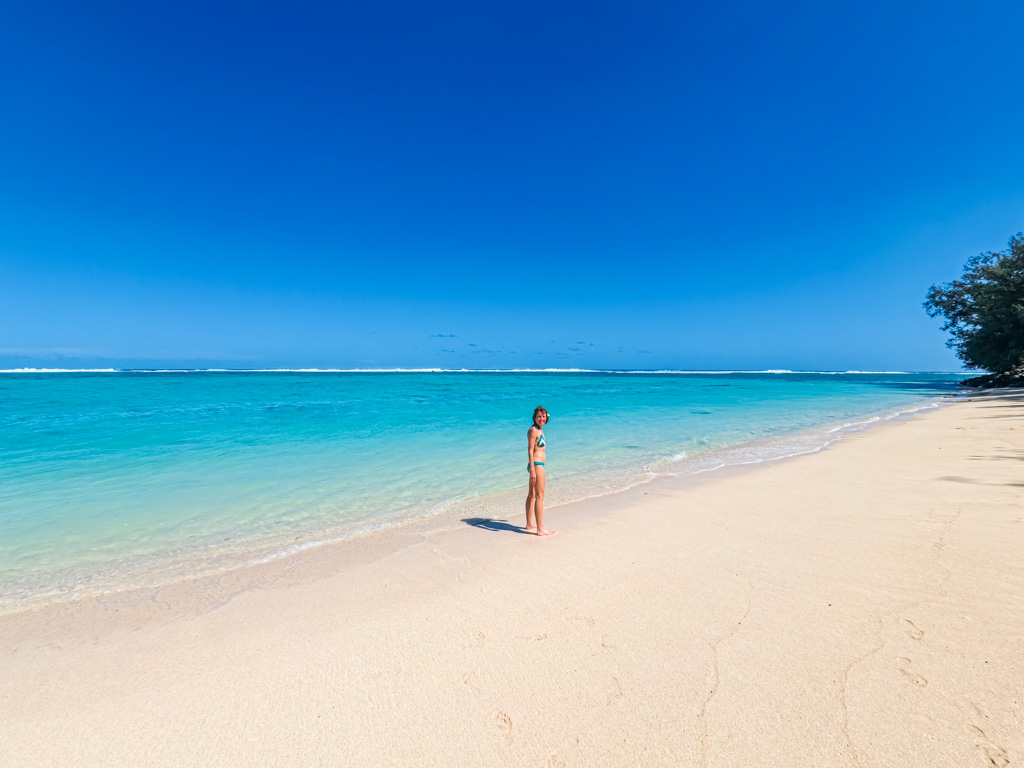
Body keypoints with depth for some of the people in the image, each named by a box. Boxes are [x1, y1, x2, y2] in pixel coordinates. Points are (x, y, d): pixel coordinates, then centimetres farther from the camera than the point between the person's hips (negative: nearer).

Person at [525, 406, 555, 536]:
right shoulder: (533, 430, -16)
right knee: (540, 496, -5)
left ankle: (530, 524, 27)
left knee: (532, 495, 16)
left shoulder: (539, 430, 13)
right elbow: (530, 451, -19)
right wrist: (532, 470, -23)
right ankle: (540, 529, 1)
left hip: (538, 464, 10)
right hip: (536, 465, -10)